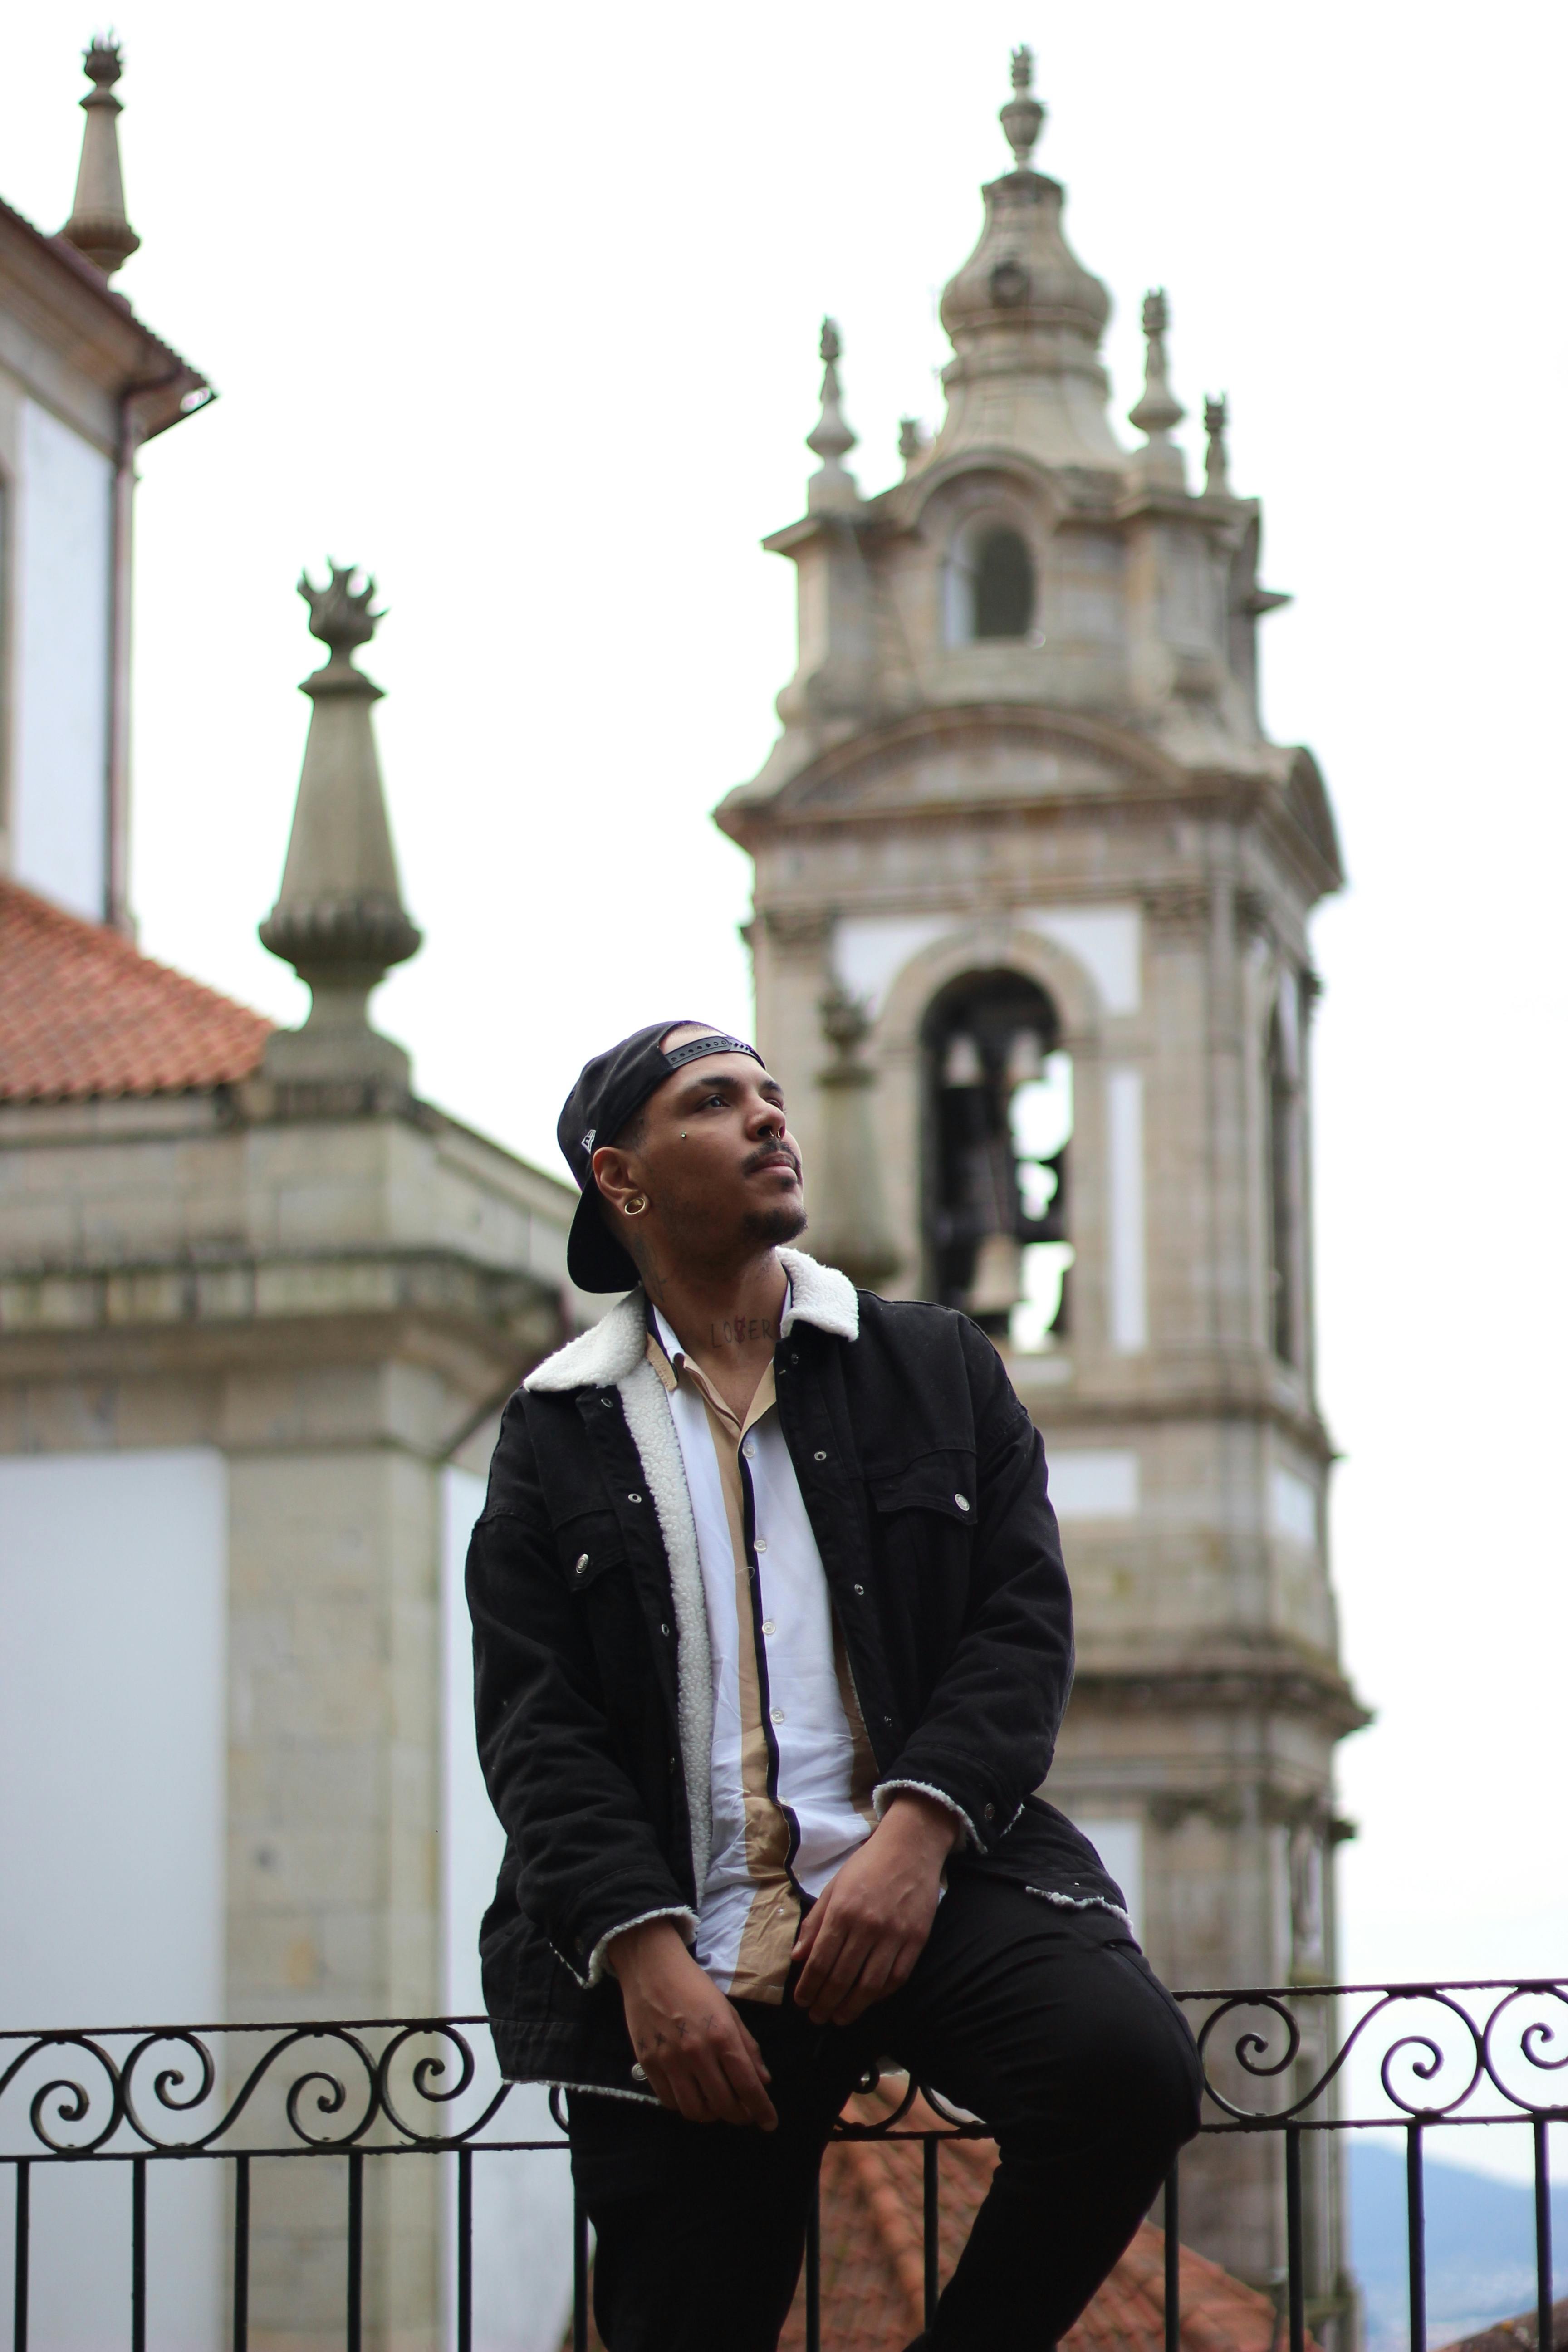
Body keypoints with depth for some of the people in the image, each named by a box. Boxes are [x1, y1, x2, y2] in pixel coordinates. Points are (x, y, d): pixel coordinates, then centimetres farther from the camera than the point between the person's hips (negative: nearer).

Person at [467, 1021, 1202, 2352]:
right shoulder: (559, 1437, 11)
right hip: (688, 1954, 0)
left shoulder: (938, 1369, 14)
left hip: (931, 1887, 0)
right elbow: (538, 1731, 2)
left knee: (1127, 2066, -26)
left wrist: (914, 1835, -14)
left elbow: (1024, 1627, 4)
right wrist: (646, 1954, -14)